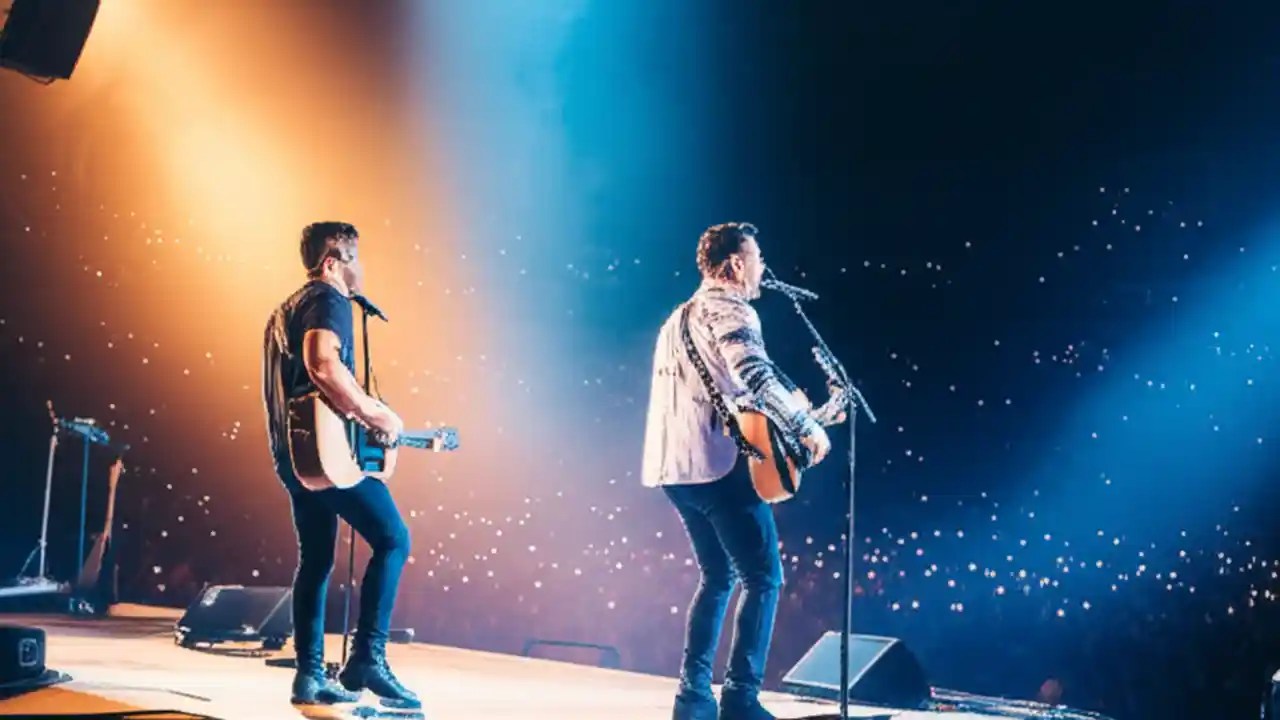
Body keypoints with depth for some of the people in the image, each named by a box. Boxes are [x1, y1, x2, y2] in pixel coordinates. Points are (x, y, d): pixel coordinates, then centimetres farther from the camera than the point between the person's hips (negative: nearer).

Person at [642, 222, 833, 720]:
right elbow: (754, 374, -26)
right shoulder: (730, 311, -7)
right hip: (719, 463, -9)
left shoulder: (681, 316, 22)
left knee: (718, 577, 19)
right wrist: (808, 427, -18)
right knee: (763, 578, -3)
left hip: (673, 463, 9)